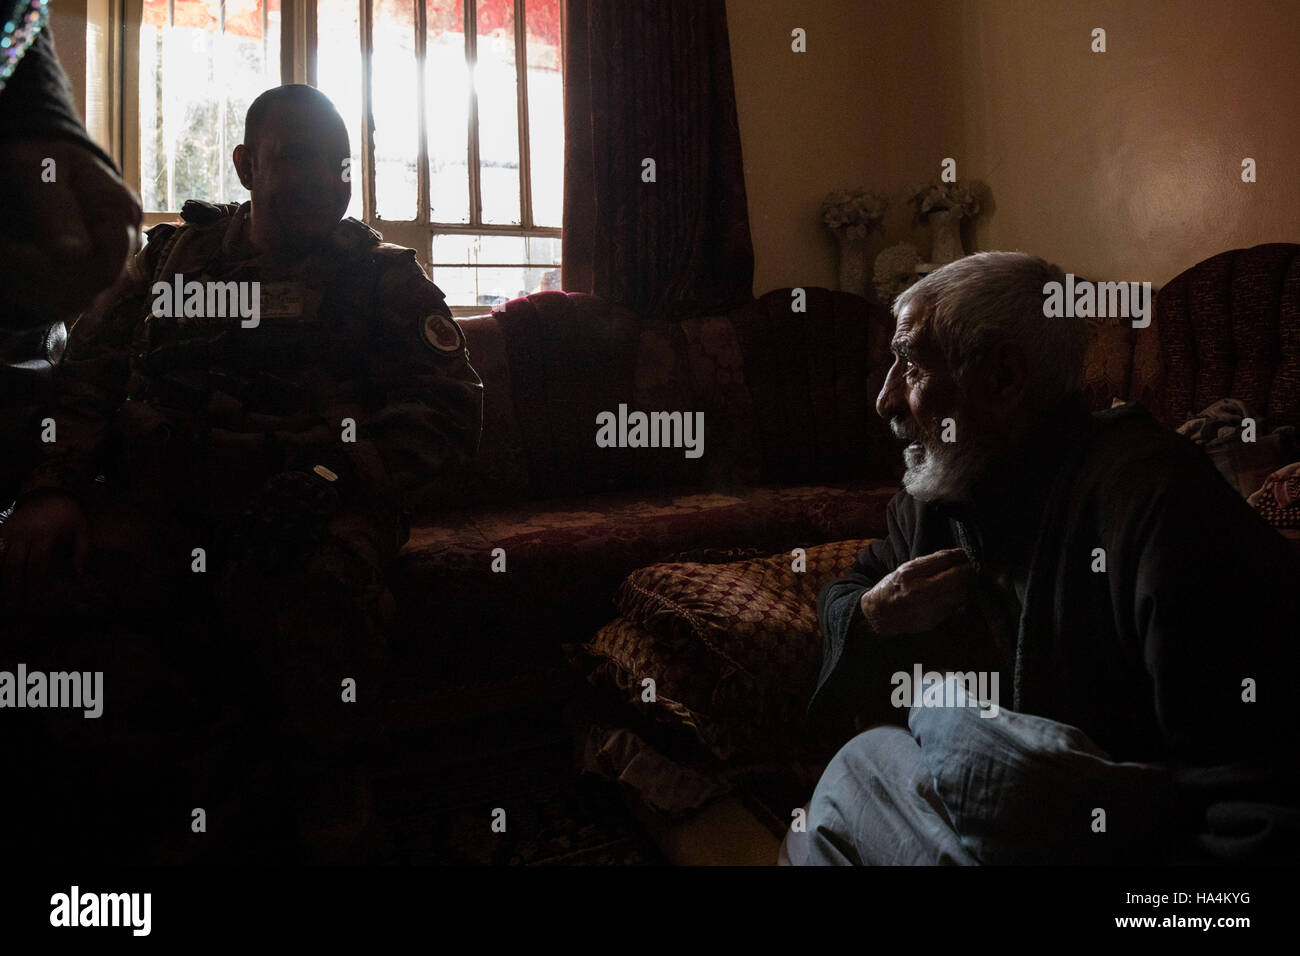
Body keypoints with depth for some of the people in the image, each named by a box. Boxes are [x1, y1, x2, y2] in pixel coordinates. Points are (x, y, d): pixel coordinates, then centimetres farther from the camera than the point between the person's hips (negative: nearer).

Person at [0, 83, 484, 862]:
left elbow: (451, 403, -1)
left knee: (312, 588, -35)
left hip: (322, 500, -3)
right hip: (163, 497, 3)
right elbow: (86, 376, 16)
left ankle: (325, 816, -7)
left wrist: (334, 475, -17)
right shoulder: (173, 257, 21)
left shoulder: (384, 275, 12)